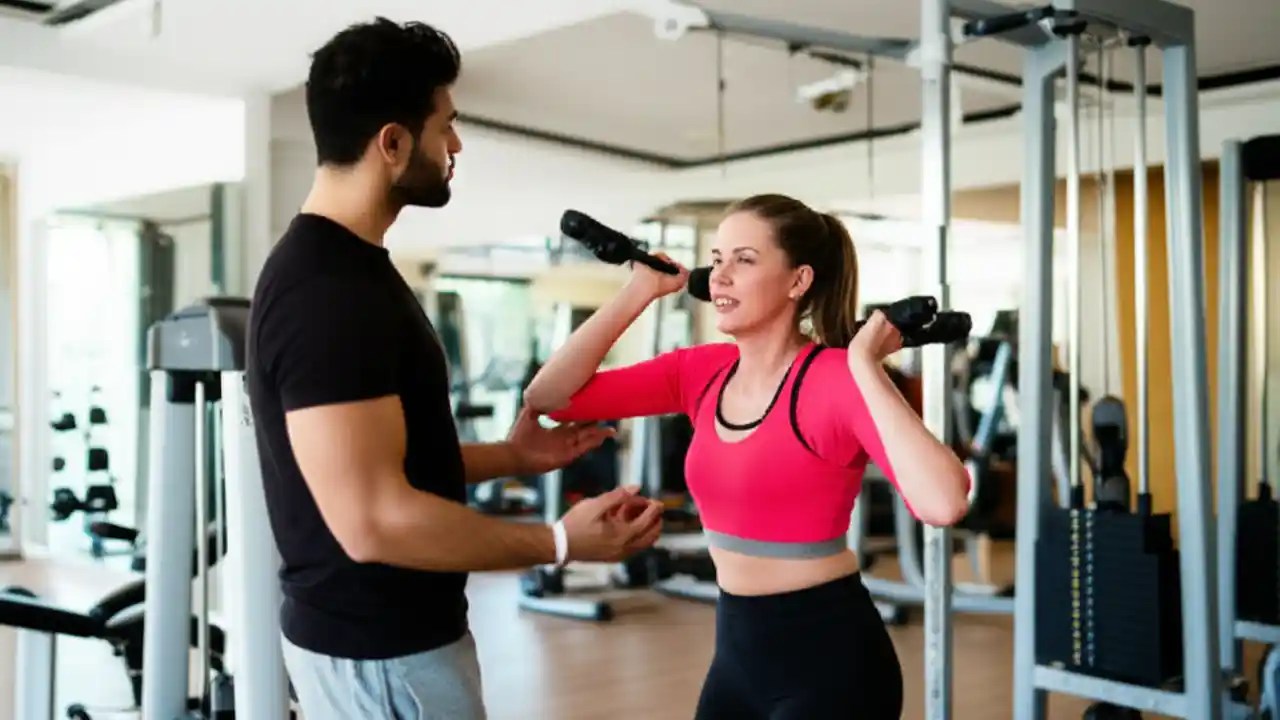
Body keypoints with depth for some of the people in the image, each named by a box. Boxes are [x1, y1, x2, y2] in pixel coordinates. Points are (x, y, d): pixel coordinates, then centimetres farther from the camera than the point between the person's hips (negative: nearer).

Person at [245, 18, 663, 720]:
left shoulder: (338, 267, 8)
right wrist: (561, 542, -22)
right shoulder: (330, 292, -24)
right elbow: (372, 520, -29)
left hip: (368, 635, 10)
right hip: (382, 653, -10)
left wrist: (509, 456, 11)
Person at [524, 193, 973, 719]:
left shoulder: (836, 379, -17)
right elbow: (550, 396, -1)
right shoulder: (702, 372, 2)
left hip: (829, 655, -7)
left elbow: (943, 504, -32)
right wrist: (640, 292, -4)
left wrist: (866, 369, -27)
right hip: (737, 648, 7)